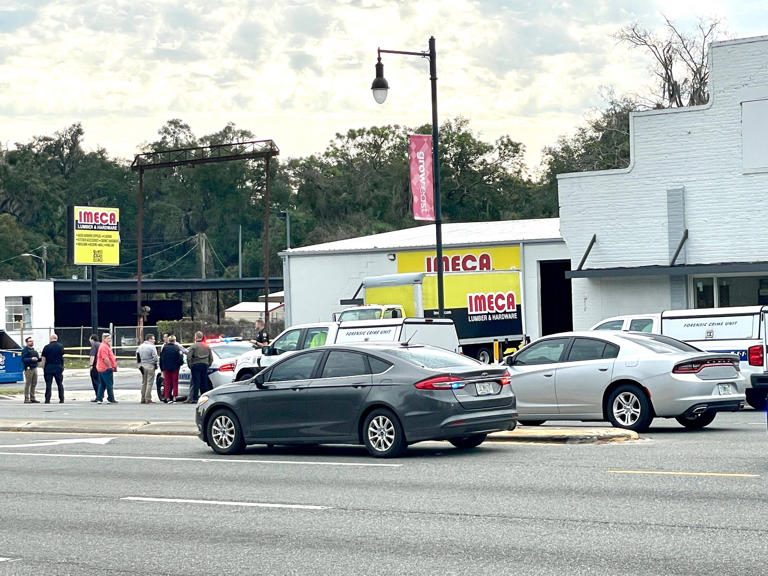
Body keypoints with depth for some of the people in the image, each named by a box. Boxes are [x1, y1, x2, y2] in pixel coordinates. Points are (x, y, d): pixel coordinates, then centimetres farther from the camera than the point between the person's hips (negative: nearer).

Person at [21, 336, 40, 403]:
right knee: (28, 384, -8)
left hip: (34, 368, 8)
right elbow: (23, 359, -16)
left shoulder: (34, 350, 19)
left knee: (34, 384, 10)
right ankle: (26, 399, -6)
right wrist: (31, 359, -25)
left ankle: (32, 398, 17)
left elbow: (37, 359, 23)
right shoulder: (25, 350, -6)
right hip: (28, 369, -8)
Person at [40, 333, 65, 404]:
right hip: (58, 367, 2)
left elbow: (43, 359, -3)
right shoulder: (61, 346, 2)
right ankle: (61, 400, 9)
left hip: (48, 368, -2)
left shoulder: (46, 347, -4)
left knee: (48, 384, 1)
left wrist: (43, 369, 2)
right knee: (60, 384, 10)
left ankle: (47, 400, -3)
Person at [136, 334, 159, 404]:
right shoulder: (152, 347, -12)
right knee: (149, 383, -3)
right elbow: (155, 357, -15)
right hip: (150, 366, -7)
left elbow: (137, 356, 14)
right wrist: (155, 364, -1)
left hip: (142, 366, 7)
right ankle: (148, 399, -6)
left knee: (143, 383, 13)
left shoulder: (140, 346, 11)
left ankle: (143, 399, 14)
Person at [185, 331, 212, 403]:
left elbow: (189, 357, -11)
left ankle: (194, 399, -6)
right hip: (205, 365, 5)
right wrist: (208, 365, 21)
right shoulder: (207, 346, 12)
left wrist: (190, 365, 0)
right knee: (203, 383, 9)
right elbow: (211, 358, 14)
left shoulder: (194, 346, -6)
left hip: (196, 365, -5)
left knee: (196, 383, -4)